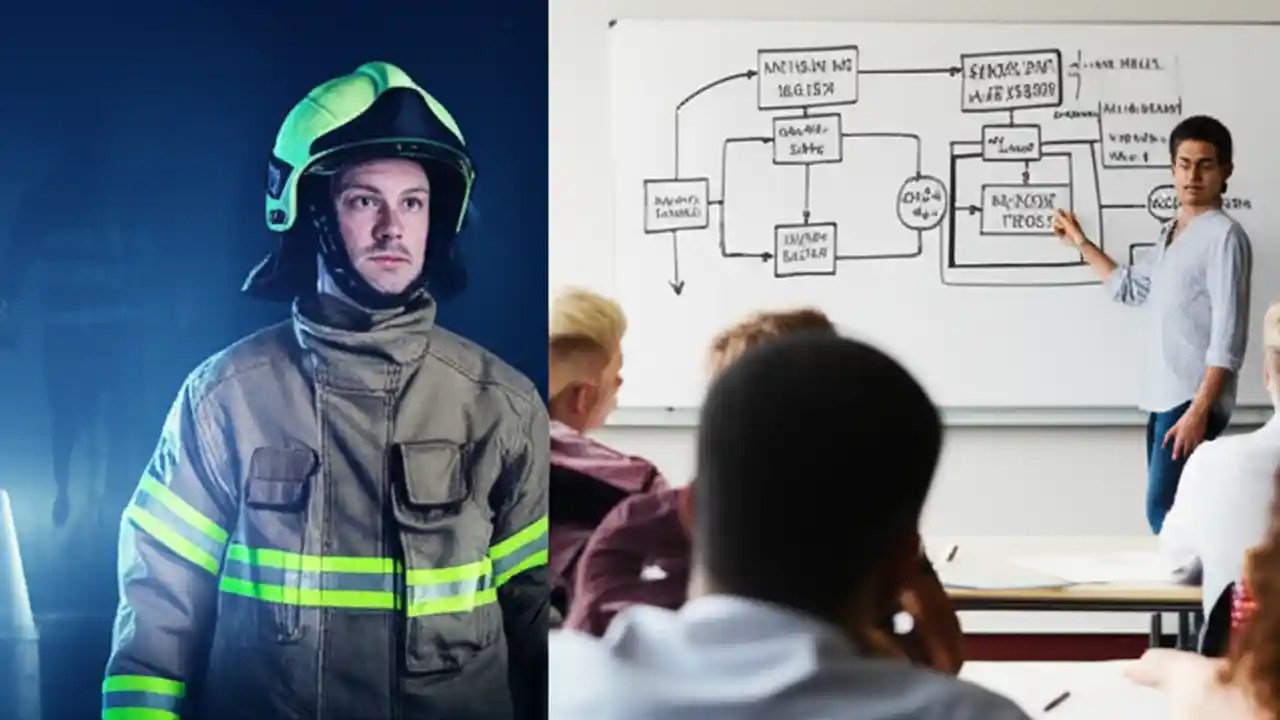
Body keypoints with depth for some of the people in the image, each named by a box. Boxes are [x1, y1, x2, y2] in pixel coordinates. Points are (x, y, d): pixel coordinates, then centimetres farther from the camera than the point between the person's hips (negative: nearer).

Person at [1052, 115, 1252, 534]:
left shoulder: (1224, 236, -9)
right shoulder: (1170, 236, 18)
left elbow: (1228, 334, -16)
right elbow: (1129, 288, 37)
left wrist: (1200, 409, -22)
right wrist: (1080, 243, 35)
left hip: (1193, 399, -8)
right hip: (1162, 397, 8)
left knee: (1164, 511, -17)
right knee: (1170, 510, 5)